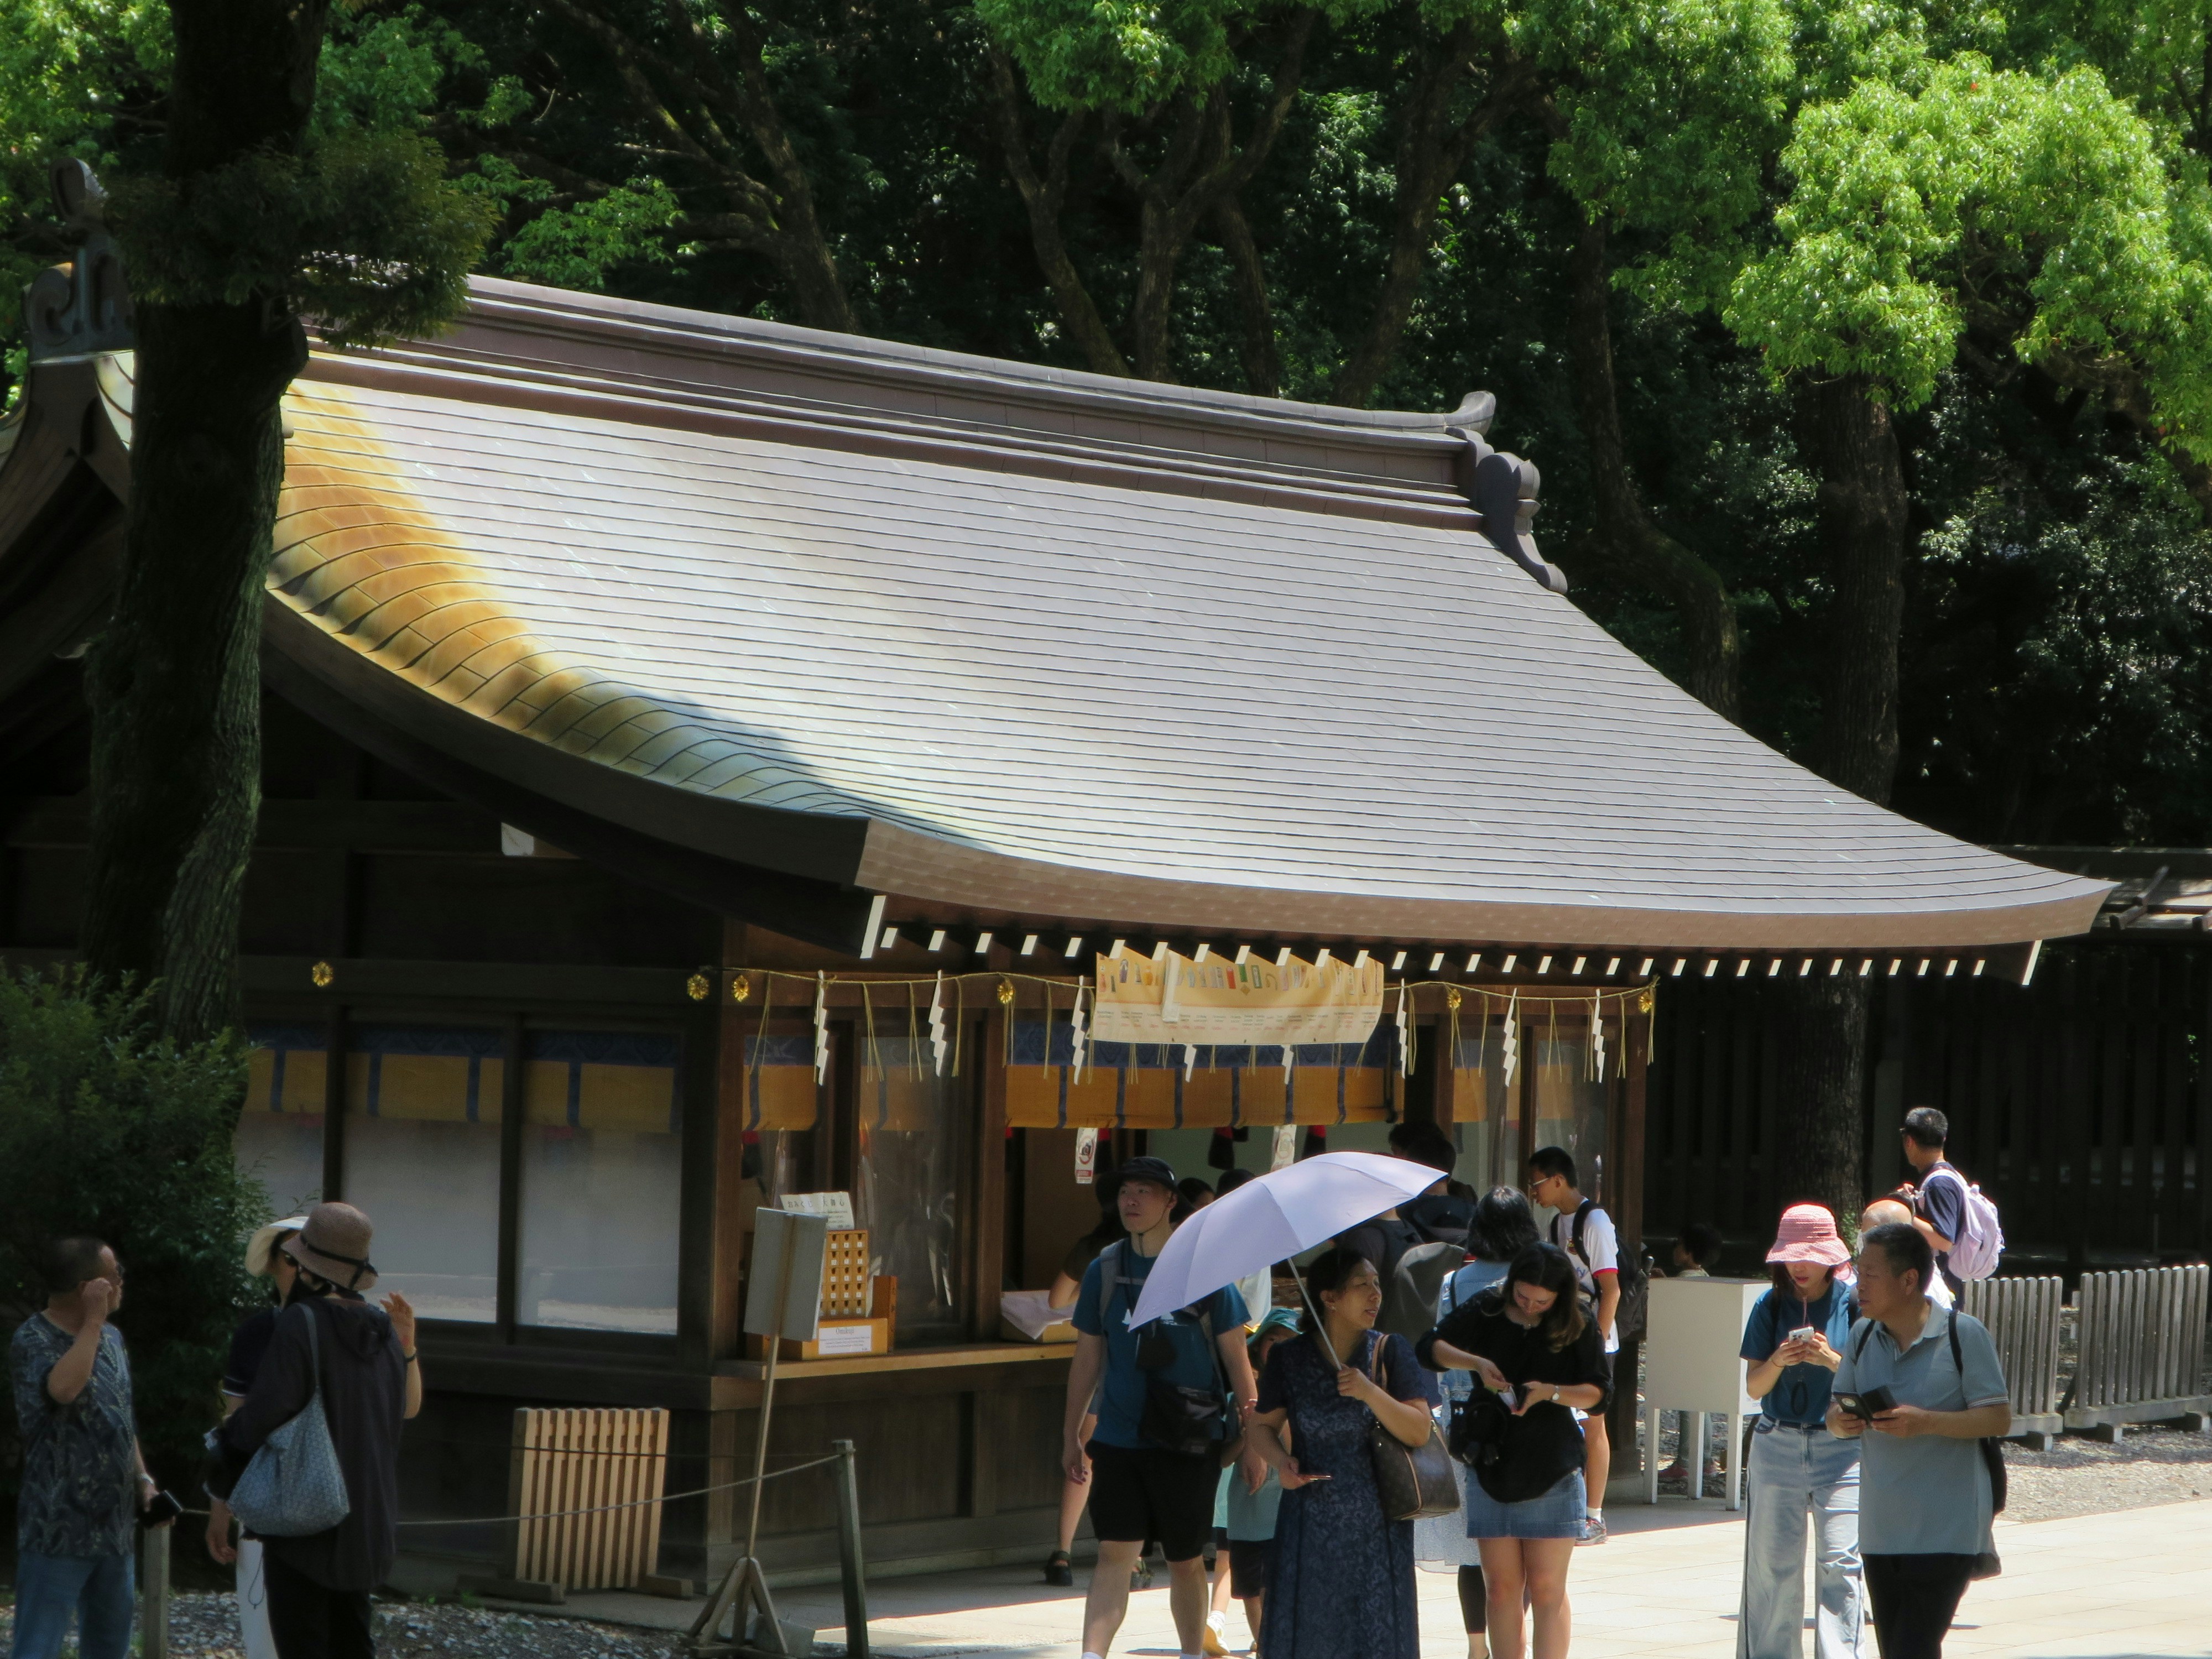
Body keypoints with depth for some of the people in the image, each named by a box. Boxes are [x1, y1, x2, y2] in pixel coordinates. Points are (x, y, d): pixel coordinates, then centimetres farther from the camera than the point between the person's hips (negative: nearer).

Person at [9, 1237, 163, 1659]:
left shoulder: (111, 1338, 12)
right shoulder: (33, 1340, -14)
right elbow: (64, 1387, -35)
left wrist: (143, 1480, 11)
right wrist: (93, 1320, -26)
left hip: (115, 1525, 8)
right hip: (59, 1529, -8)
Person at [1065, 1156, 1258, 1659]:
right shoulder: (1105, 1270, 5)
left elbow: (1235, 1355, 1)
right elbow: (1087, 1358, 12)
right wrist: (1071, 1437, 12)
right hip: (1118, 1440, 1)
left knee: (1186, 1560, 8)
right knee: (1115, 1552, -10)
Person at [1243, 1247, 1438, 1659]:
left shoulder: (1390, 1352, 0)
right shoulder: (1291, 1358, 1)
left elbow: (1419, 1432, -6)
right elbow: (1263, 1425, 9)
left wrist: (1370, 1393, -20)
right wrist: (1280, 1462, -11)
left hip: (1376, 1522, -1)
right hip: (1311, 1519, 1)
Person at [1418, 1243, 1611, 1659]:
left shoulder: (1577, 1326, -3)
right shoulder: (1486, 1312, 2)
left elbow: (1599, 1392, -2)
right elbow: (1429, 1348, 5)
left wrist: (1551, 1392, -19)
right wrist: (1476, 1363, -12)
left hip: (1552, 1472, -2)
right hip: (1492, 1465, 2)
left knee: (1546, 1589, -4)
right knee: (1501, 1587, 3)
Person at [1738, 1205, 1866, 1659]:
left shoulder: (1852, 1305, 0)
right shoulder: (1770, 1307, 6)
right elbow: (1754, 1386, 5)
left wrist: (1831, 1360, -17)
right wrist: (1778, 1362, -15)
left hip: (1841, 1447, -2)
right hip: (1777, 1447, 2)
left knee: (1839, 1562, -11)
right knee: (1771, 1561, 3)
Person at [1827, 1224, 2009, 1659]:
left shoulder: (1964, 1334, -10)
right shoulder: (1863, 1336, 7)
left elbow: (1998, 1419, -10)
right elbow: (1836, 1408, 12)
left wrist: (1925, 1423, -24)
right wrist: (1841, 1421, -14)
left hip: (1946, 1530, -6)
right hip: (1880, 1530, 6)